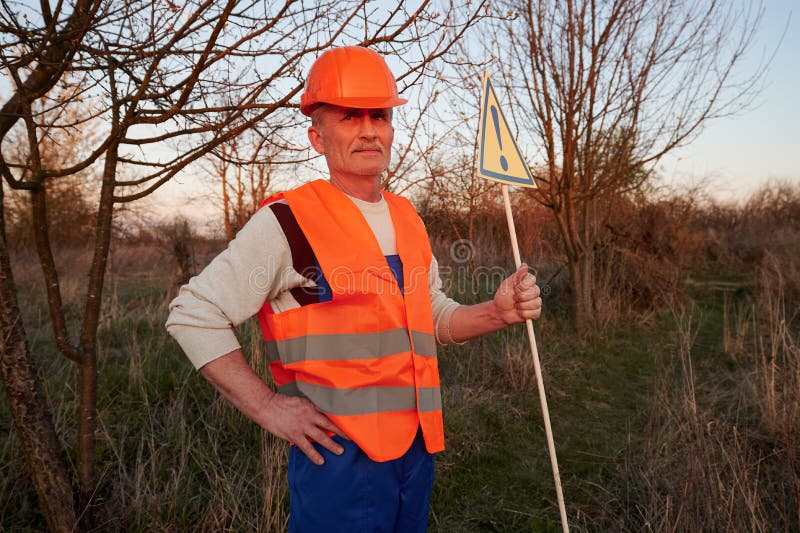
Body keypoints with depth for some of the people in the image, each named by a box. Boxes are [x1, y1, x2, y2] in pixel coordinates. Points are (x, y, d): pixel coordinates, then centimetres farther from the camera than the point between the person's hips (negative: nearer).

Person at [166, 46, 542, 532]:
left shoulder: (408, 219, 8)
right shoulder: (286, 223, -13)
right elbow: (193, 315, -11)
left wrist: (498, 312, -2)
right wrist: (267, 407, -15)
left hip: (418, 447, 7)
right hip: (340, 453, -7)